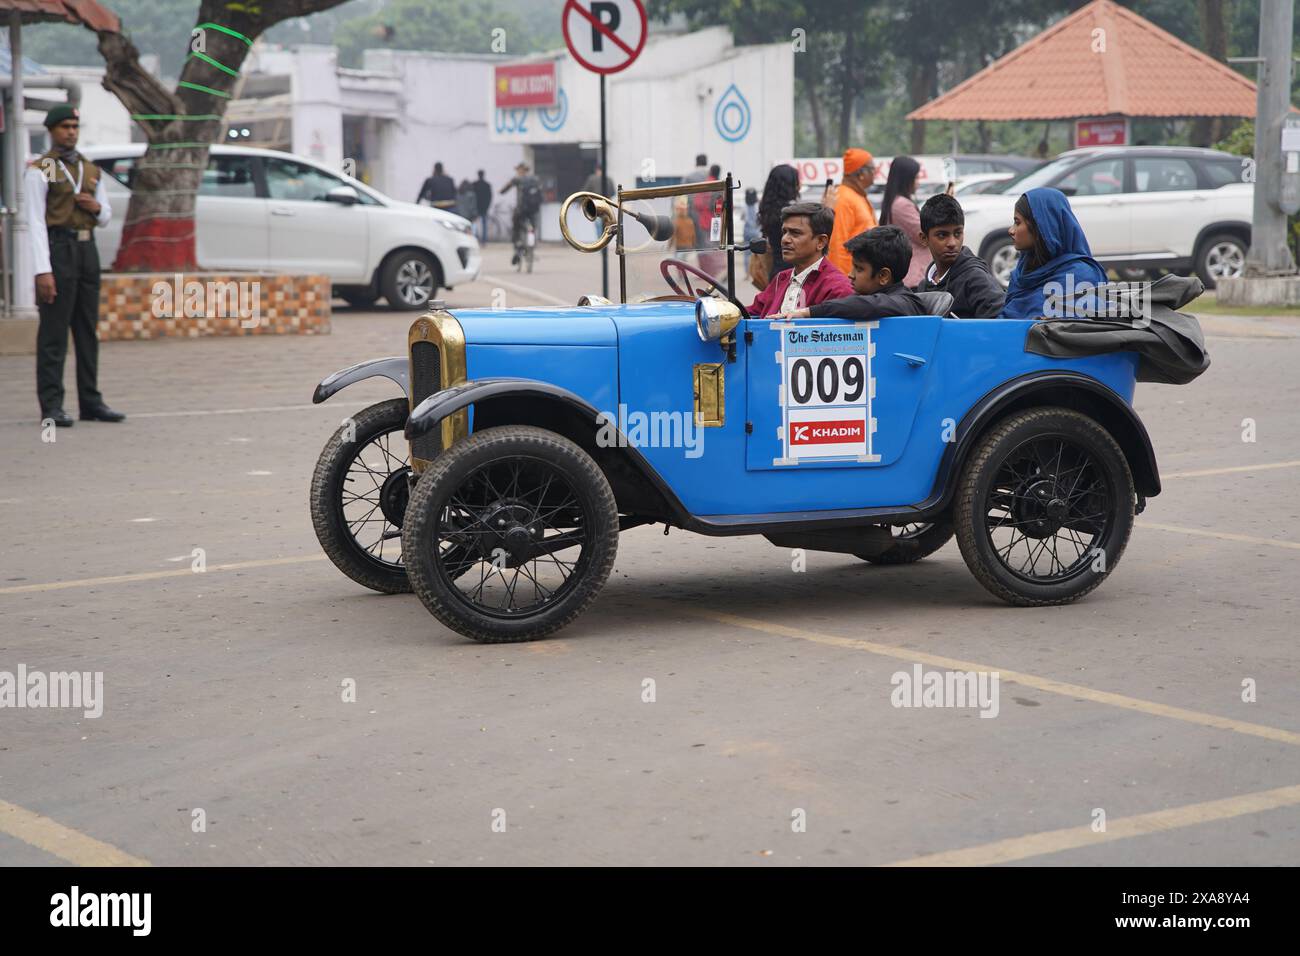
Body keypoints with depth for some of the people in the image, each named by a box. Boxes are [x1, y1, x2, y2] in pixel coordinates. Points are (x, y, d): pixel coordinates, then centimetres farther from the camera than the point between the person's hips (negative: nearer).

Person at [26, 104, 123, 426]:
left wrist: (96, 207, -6)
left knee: (87, 329, 7)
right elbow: (36, 223, -13)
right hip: (56, 252, -7)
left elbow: (105, 217, 20)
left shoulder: (91, 170, 14)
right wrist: (42, 272, -19)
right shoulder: (39, 171, -7)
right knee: (54, 331, -6)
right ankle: (52, 408, -2)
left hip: (86, 252, 7)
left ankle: (90, 403, 12)